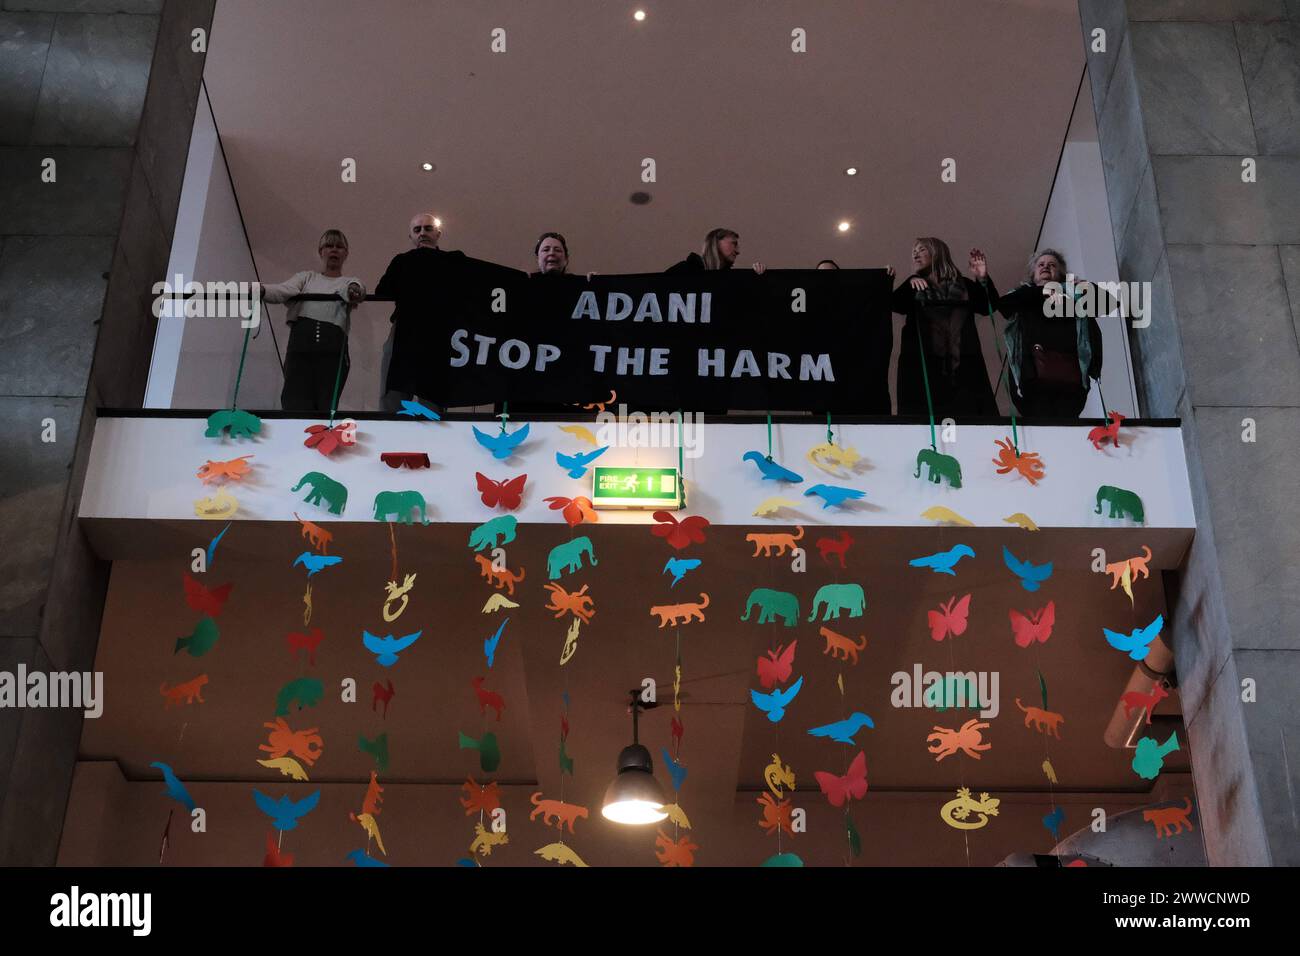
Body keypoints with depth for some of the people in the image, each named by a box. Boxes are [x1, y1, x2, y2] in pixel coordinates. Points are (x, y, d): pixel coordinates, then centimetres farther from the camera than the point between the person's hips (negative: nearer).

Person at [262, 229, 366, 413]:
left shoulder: (350, 282, 19)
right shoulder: (306, 277, 22)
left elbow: (354, 289, -8)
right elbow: (284, 290, 1)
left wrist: (354, 290, -35)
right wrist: (261, 290, -23)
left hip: (332, 349, -1)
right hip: (300, 346, 1)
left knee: (325, 409, -8)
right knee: (295, 407, -13)